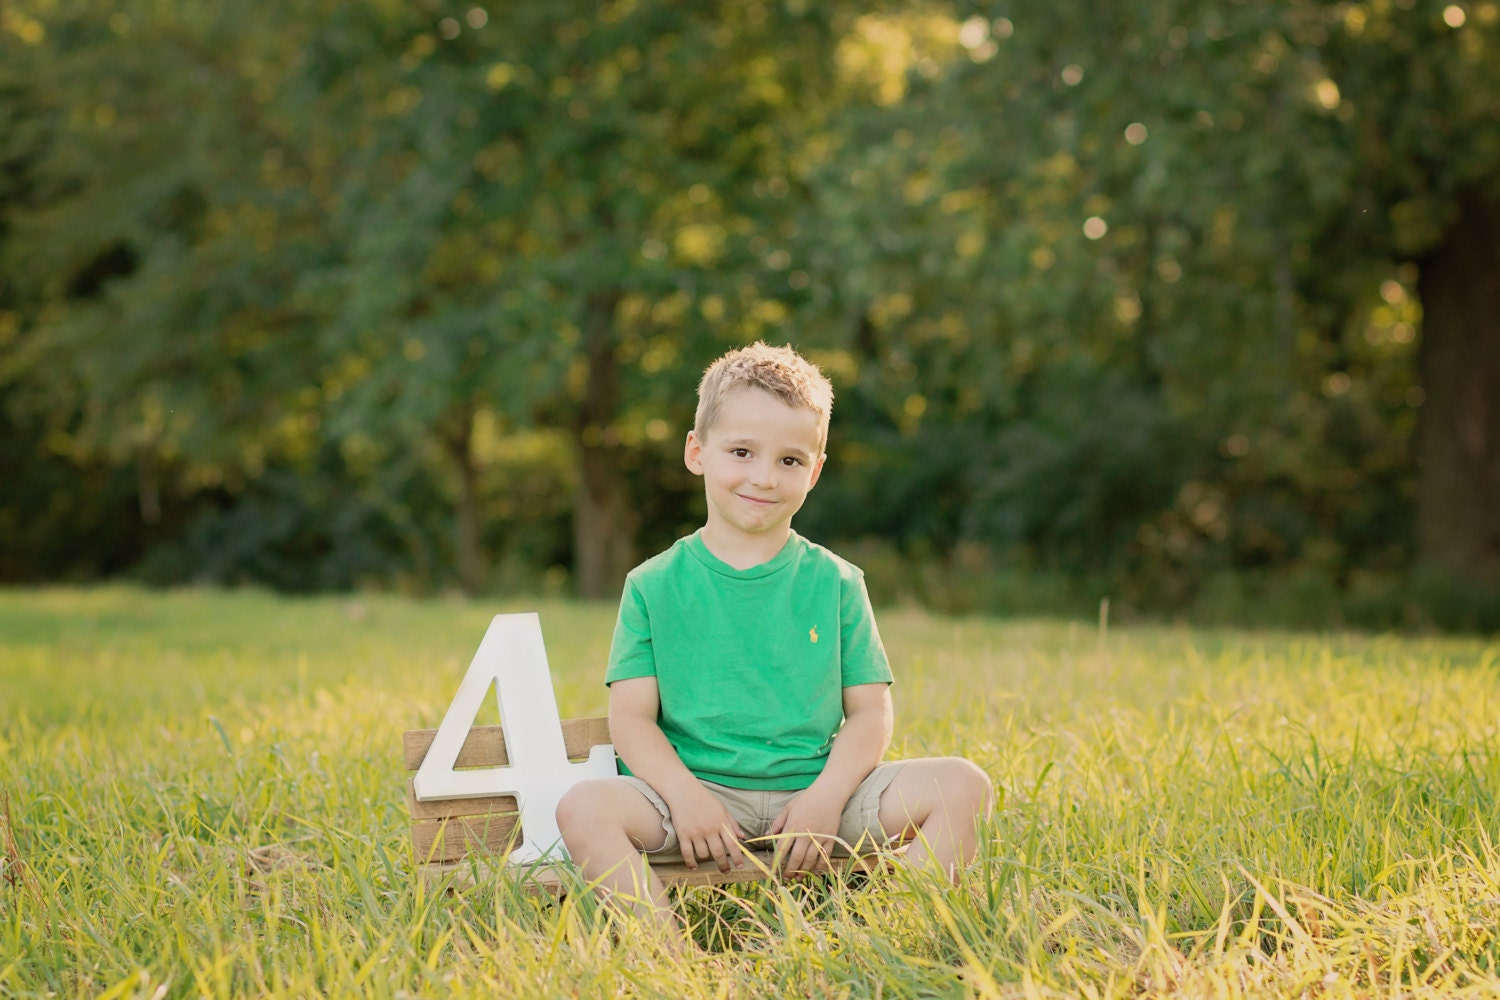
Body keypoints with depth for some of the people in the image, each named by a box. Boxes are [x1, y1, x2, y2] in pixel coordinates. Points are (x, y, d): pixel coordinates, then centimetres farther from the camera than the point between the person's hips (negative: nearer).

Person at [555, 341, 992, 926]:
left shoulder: (836, 584, 9)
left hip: (815, 791, 1)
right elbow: (631, 715, 0)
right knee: (583, 807, -29)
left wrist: (827, 796, -14)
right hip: (697, 788, -1)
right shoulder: (654, 586, 6)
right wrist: (684, 794, -18)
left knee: (963, 786, -19)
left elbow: (870, 712, 5)